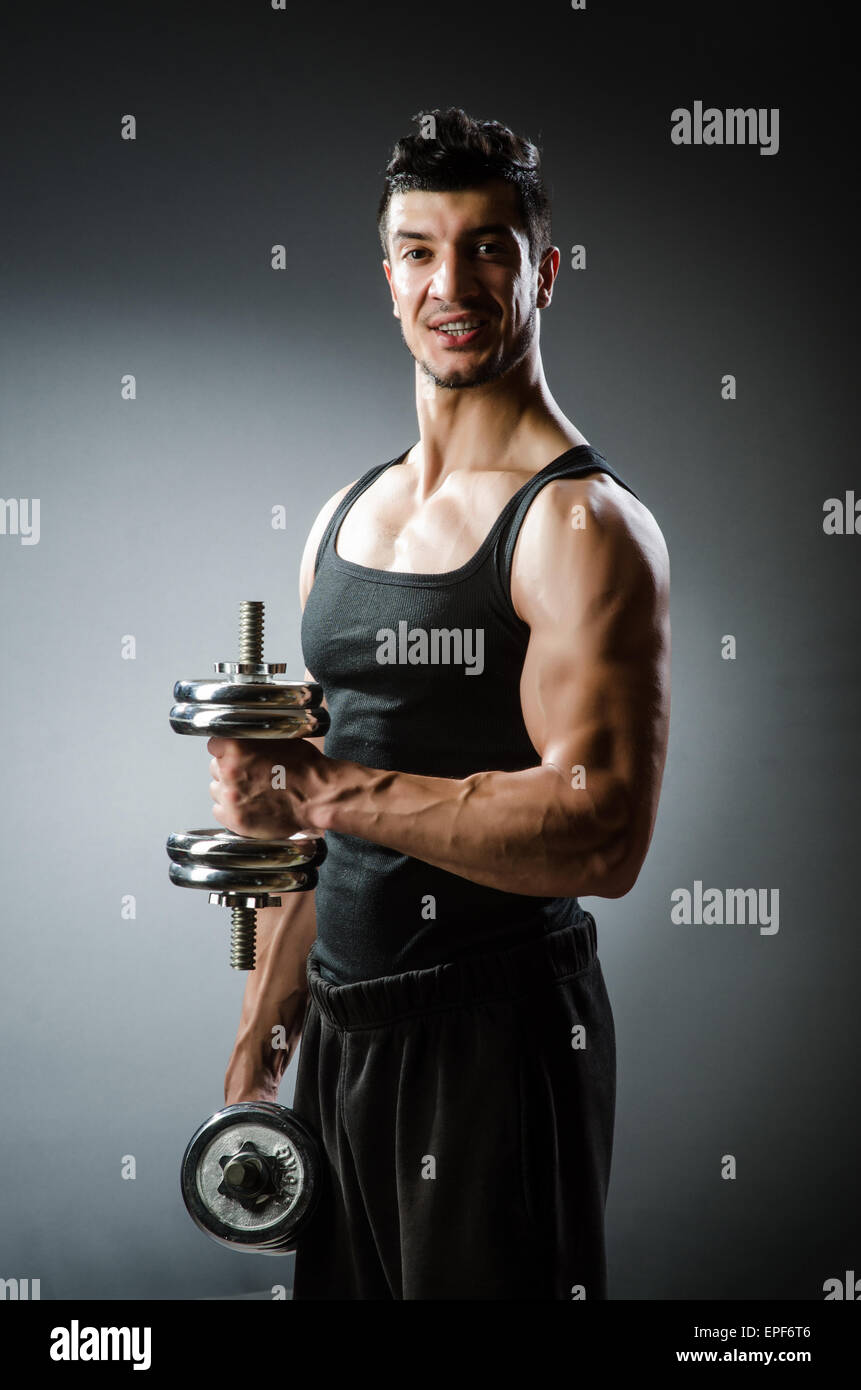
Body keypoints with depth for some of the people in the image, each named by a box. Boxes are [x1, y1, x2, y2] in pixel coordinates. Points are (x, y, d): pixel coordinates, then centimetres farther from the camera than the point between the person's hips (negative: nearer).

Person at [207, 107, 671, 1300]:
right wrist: (258, 1051, 15)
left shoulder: (583, 524, -13)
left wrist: (336, 789, -26)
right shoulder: (345, 518, 10)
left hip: (498, 1032, -7)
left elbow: (603, 837, -23)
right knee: (338, 1283, 19)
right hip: (341, 1023, 7)